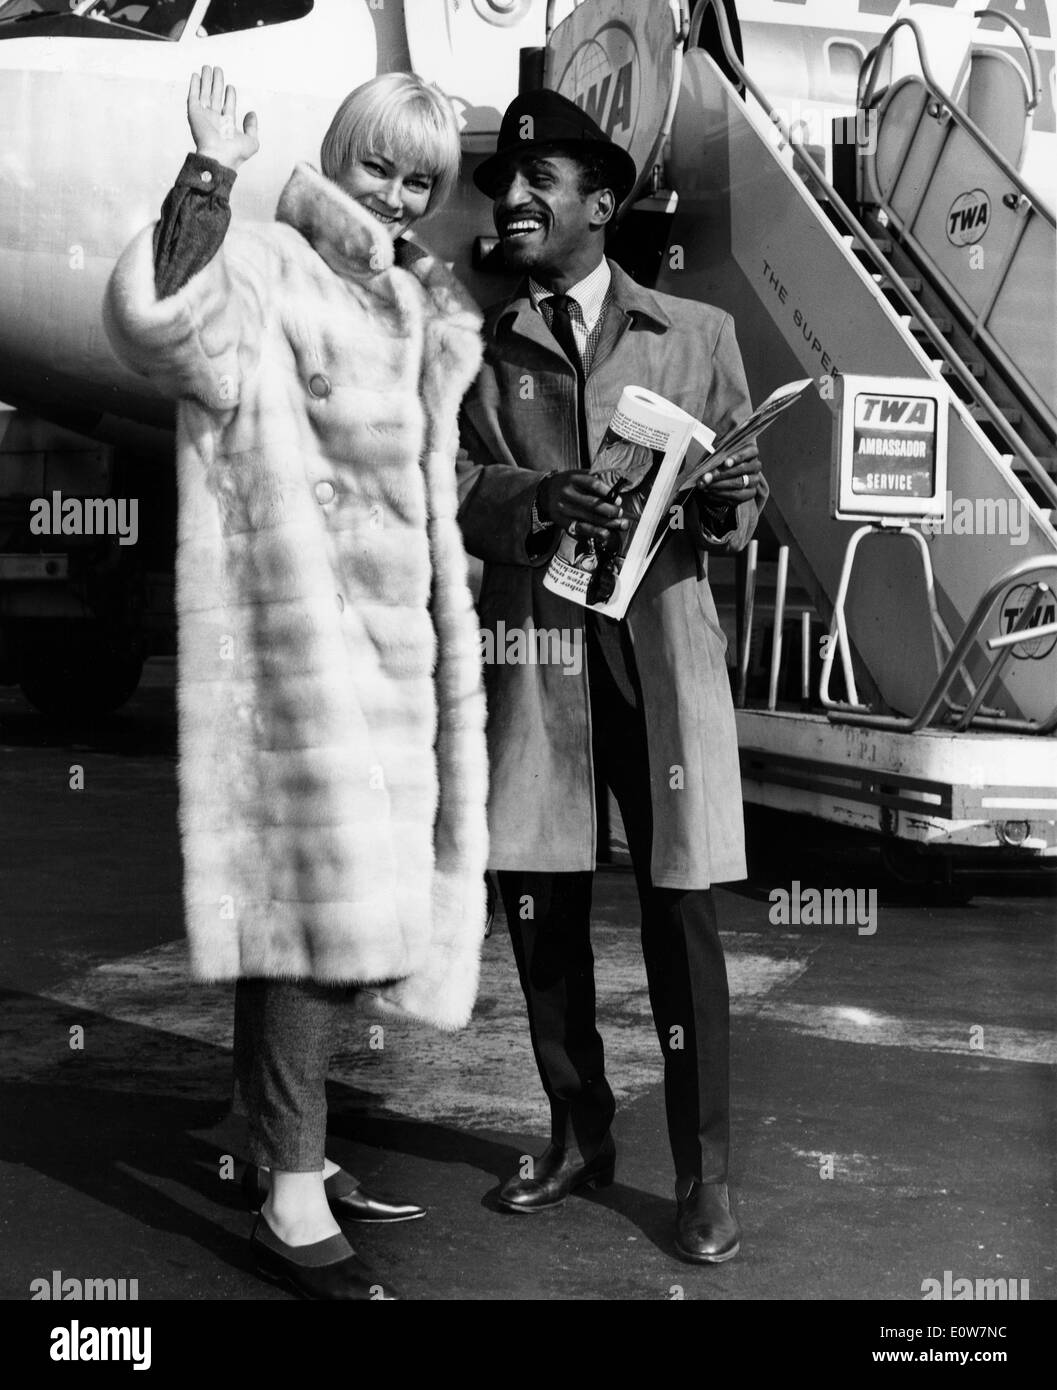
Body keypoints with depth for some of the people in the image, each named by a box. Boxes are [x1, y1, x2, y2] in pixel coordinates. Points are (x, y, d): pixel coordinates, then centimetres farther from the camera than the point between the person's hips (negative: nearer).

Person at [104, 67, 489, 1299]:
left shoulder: (417, 308, 19)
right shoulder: (264, 273, -8)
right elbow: (155, 313, -30)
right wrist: (211, 171, -28)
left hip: (386, 640, 9)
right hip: (297, 636, -9)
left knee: (341, 900, 13)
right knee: (316, 892, -10)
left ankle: (291, 1150, 26)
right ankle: (290, 1210, -3)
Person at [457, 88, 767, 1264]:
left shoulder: (697, 335, 9)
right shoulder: (473, 346, 11)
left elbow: (730, 505, 9)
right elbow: (444, 487, 1)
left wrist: (729, 503, -15)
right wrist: (529, 498, -18)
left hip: (658, 651, -2)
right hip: (530, 654, 2)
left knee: (680, 908, -3)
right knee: (537, 902, 8)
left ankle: (703, 1172, 8)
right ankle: (578, 1135, 26)